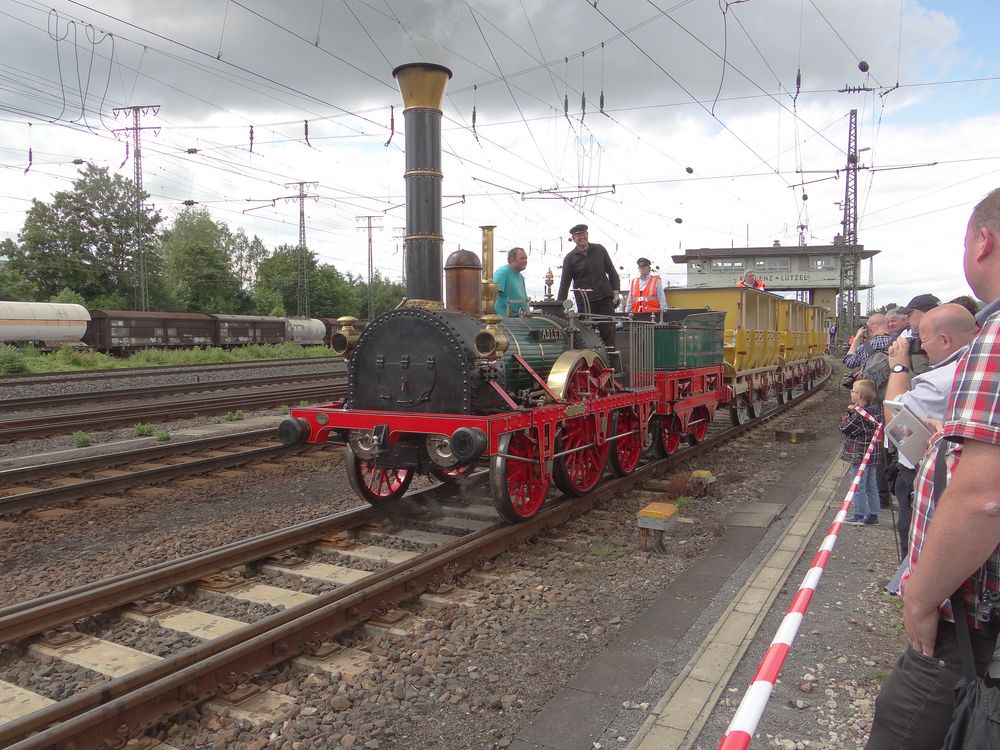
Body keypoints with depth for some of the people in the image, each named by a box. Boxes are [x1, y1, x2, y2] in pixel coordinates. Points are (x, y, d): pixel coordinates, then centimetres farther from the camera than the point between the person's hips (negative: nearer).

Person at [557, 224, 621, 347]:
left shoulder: (599, 250, 8)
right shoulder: (570, 258, 2)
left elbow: (612, 272, 15)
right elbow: (564, 284, 0)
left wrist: (615, 291, 6)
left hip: (605, 297, 2)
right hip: (584, 301, -1)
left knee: (608, 331, -1)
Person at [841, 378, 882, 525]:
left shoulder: (860, 414, -23)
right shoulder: (871, 411, 6)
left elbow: (845, 428, -17)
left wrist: (849, 412, -7)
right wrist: (852, 412, 5)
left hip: (860, 456, -10)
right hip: (870, 455, 10)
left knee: (858, 487, 1)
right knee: (871, 486, 15)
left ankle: (859, 516, 9)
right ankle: (873, 514, 23)